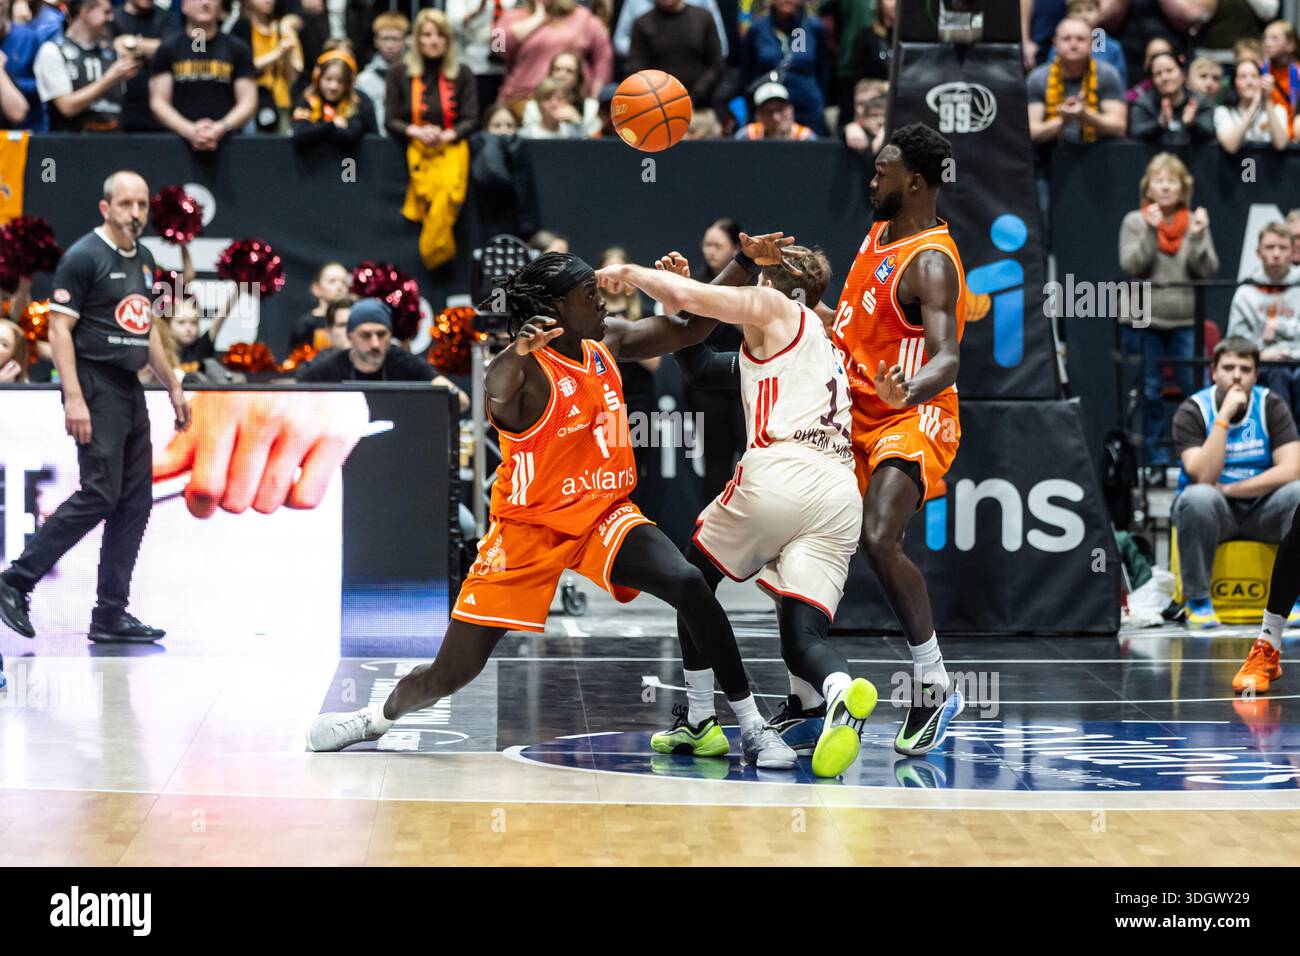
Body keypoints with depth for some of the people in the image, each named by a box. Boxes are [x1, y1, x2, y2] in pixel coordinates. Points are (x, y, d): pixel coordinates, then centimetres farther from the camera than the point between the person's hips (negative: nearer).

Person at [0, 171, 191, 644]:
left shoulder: (143, 259, 15)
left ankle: (111, 615, 8)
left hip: (130, 390, 8)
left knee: (135, 501, 4)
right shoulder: (83, 257, -10)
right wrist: (74, 398, -20)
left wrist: (173, 387, 23)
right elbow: (59, 327, -13)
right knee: (99, 494, -14)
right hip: (96, 387, -8)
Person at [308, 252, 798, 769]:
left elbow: (688, 330, 12)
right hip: (529, 528, -4)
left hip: (604, 515, 4)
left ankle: (752, 725, -15)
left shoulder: (609, 342, 2)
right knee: (451, 673, 2)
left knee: (690, 584, -24)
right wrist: (516, 353, -62)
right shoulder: (527, 368, -20)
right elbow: (499, 405, -43)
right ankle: (379, 716, 34)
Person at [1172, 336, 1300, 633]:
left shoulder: (1271, 406, -4)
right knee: (1199, 497, -36)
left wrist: (1227, 489, -19)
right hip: (1214, 511, -2)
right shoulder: (1193, 411, -9)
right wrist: (1225, 416, -27)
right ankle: (1197, 601, -22)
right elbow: (1203, 477, -23)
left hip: (1261, 512, 2)